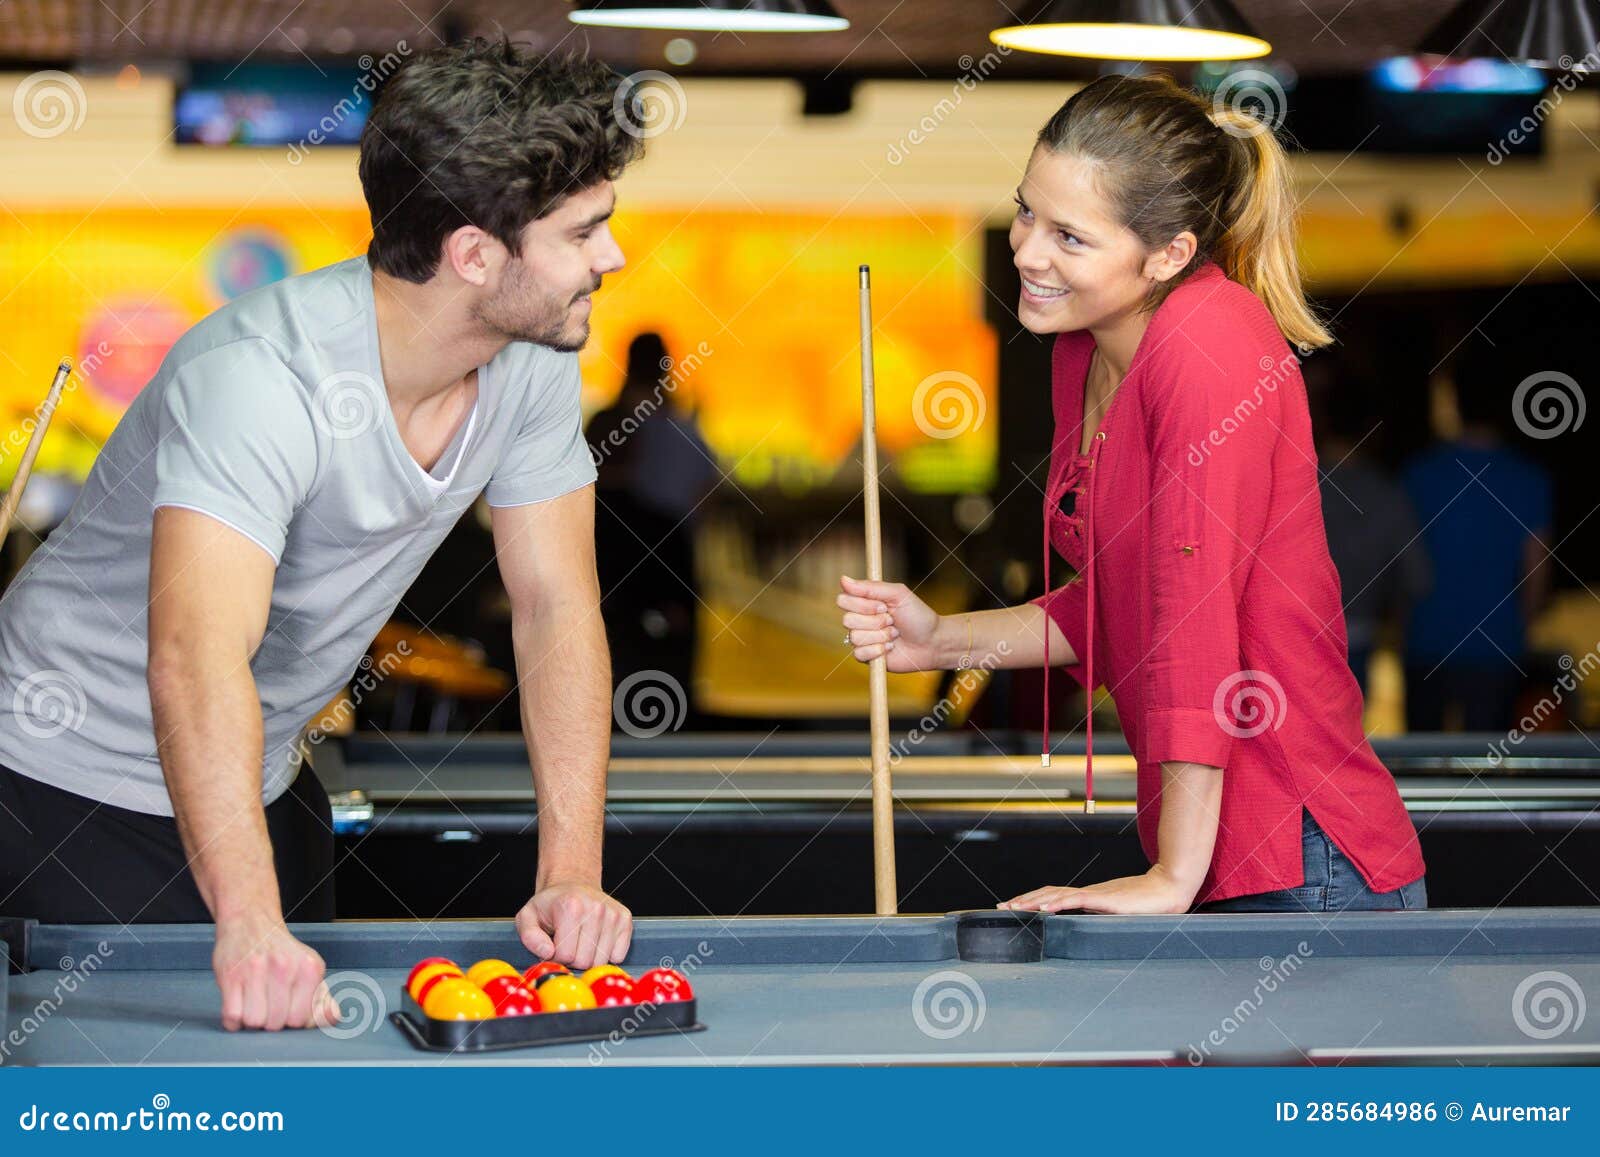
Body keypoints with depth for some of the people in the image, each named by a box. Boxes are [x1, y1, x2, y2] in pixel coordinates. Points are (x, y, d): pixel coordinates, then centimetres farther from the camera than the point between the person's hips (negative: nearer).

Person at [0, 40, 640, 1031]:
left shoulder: (534, 363, -11)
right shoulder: (261, 375, -34)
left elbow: (557, 606, -9)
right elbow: (197, 661, -46)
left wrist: (574, 872, -20)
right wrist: (250, 926, -58)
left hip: (264, 777, 7)